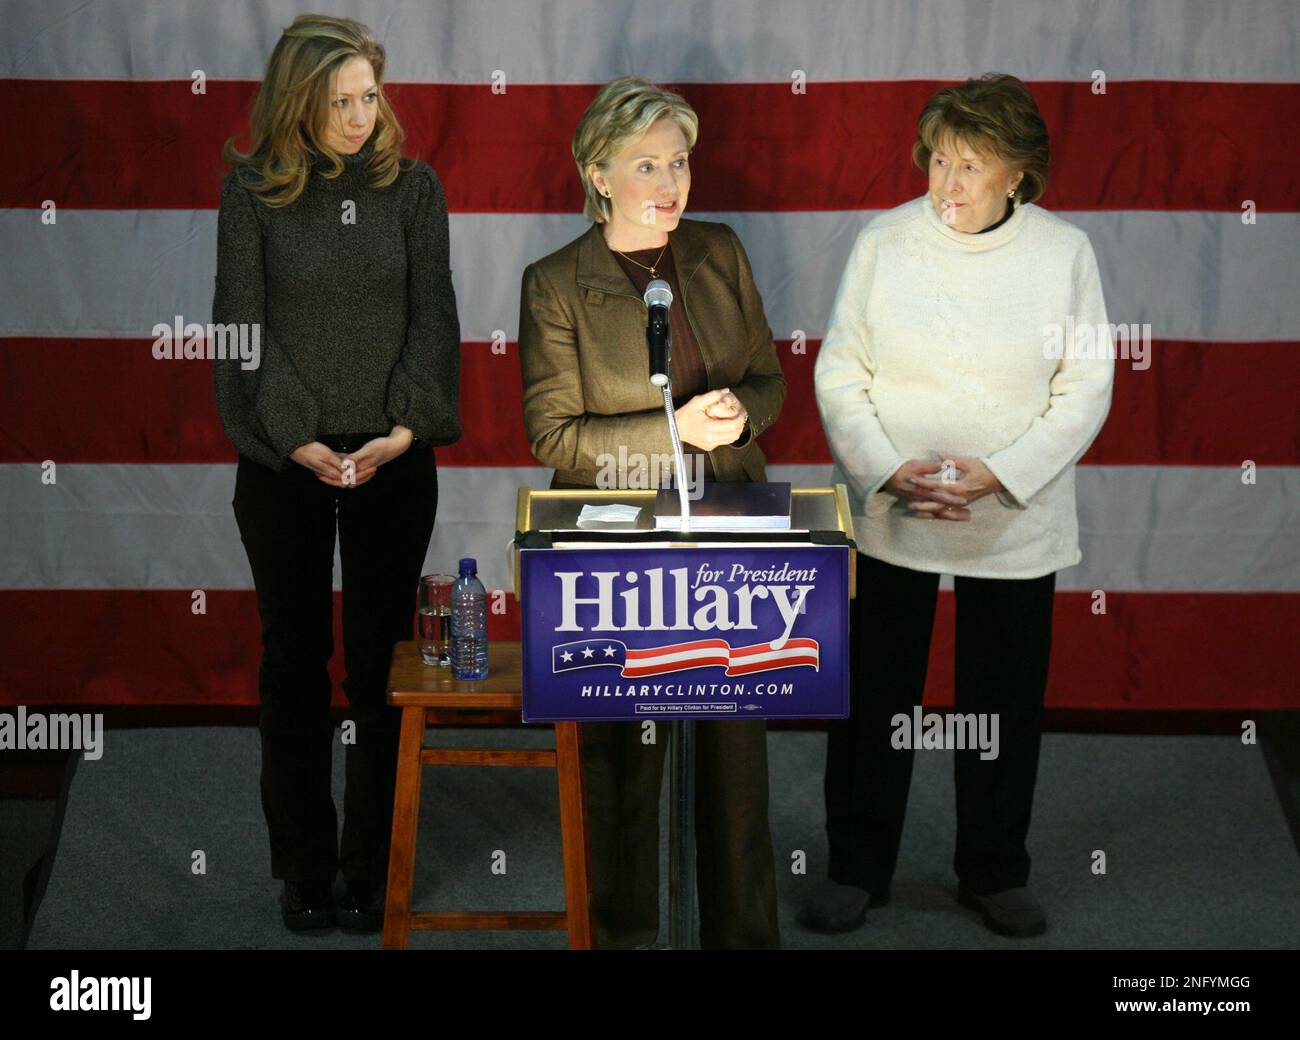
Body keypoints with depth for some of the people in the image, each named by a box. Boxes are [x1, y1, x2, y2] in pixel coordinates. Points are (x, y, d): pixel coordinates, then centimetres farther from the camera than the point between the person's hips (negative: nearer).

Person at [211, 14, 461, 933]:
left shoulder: (412, 186, 3)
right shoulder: (253, 192, -1)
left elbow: (432, 316, 0)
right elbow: (242, 325, -4)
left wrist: (407, 427, -13)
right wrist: (296, 438, -14)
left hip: (393, 461, 1)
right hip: (285, 463, 0)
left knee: (382, 663, 4)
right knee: (295, 660, 6)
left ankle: (376, 866, 14)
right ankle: (305, 866, 17)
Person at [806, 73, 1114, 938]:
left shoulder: (1064, 253, -3)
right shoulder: (883, 242, -2)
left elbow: (1086, 389, -4)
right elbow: (840, 374, -1)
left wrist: (1001, 473, -16)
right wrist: (886, 470, -16)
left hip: (1015, 520, 0)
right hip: (890, 512, 0)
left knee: (1005, 700, 11)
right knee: (873, 695, 6)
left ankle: (996, 872, 28)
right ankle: (858, 869, 22)